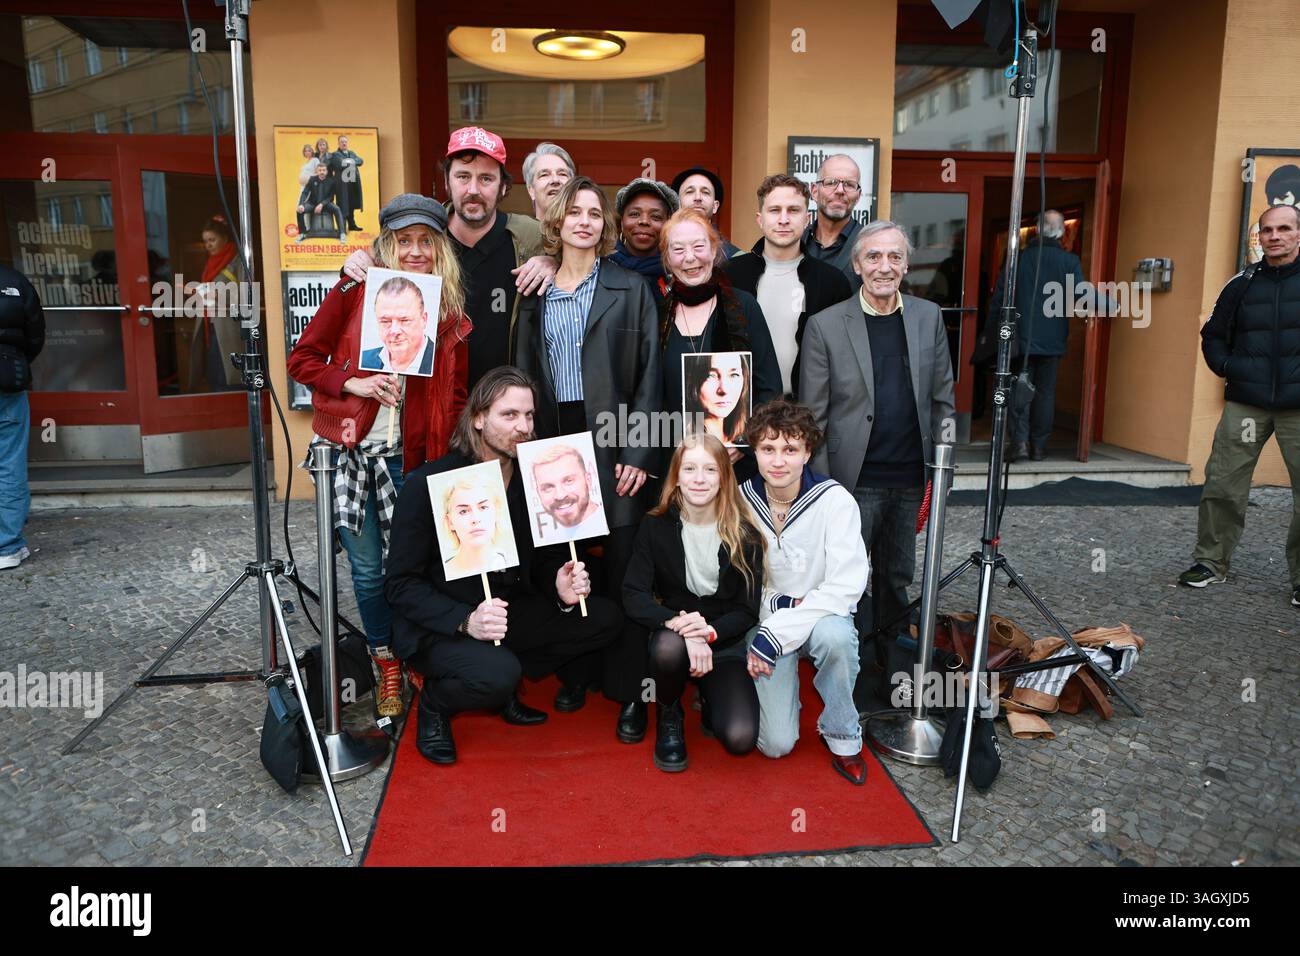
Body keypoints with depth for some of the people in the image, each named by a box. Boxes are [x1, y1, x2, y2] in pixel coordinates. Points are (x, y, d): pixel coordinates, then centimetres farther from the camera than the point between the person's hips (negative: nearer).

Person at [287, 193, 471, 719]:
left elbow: (455, 395, 9)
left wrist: (442, 455, -2)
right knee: (367, 569, 6)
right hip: (350, 451, 0)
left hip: (407, 458, 1)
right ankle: (387, 669, 26)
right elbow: (302, 358, 1)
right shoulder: (355, 291, -1)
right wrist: (353, 384, -14)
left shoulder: (451, 311, 5)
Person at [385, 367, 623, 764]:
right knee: (498, 674, -35)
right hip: (439, 627, -6)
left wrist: (561, 587, -16)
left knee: (605, 618, -9)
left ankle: (504, 691, 7)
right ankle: (434, 701, 1)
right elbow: (401, 583, -16)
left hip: (511, 612, 6)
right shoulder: (428, 484, -17)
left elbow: (545, 556, 9)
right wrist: (466, 621, -31)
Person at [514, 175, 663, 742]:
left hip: (614, 442, -3)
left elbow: (649, 377, -1)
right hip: (553, 442, 3)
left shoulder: (630, 290, 4)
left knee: (622, 566, -2)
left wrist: (637, 453, -10)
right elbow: (524, 375, 12)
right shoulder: (535, 295, 13)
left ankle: (628, 690, 8)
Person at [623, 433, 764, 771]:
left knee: (740, 739, -22)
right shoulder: (655, 527, -5)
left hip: (725, 644, 0)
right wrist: (677, 623, -31)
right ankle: (668, 717, -2)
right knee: (669, 648, -38)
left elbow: (748, 610, -4)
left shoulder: (745, 535, -5)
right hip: (673, 636, 0)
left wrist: (710, 630, -25)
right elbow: (633, 597, -12)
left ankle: (710, 699, 16)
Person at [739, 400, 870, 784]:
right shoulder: (741, 500, -9)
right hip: (765, 621, 1)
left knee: (835, 634, -39)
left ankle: (842, 735, -11)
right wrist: (776, 602, -20)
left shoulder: (835, 500, -16)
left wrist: (774, 634, -25)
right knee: (776, 744, -13)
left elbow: (846, 586, -22)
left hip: (821, 614, -1)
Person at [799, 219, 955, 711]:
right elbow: (813, 414, -5)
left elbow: (942, 398, 11)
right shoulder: (825, 326, -6)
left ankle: (892, 664, 34)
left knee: (897, 578, 17)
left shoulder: (929, 317, 6)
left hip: (911, 480, 4)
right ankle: (855, 676, 20)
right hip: (855, 481, -4)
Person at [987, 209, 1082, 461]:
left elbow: (998, 298, -1)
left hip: (1021, 337, 0)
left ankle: (1020, 441, -8)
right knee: (1045, 392, 9)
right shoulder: (1069, 261, -3)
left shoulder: (1018, 258, -1)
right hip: (1052, 339, 1)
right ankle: (1039, 446, 12)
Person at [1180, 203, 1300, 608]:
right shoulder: (1241, 285, 8)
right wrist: (1227, 367, 2)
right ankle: (1211, 562, 14)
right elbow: (1213, 335, 19)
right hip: (1245, 404, 2)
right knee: (1222, 485, 1)